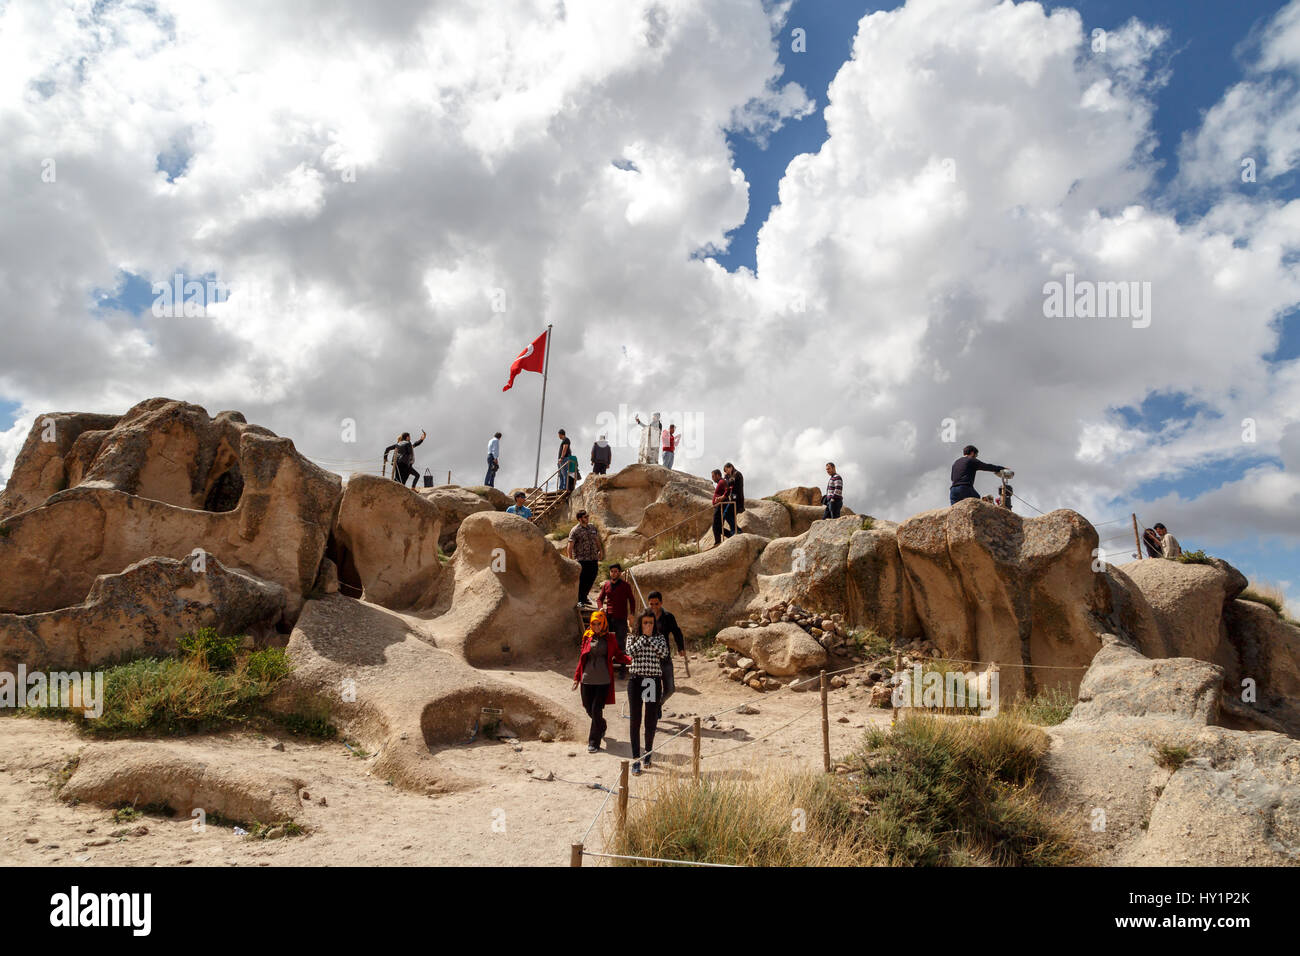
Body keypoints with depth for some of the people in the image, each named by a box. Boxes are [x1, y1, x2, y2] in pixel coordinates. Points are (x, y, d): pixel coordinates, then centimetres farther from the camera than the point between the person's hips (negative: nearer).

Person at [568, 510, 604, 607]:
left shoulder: (592, 527, 11)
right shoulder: (575, 530, -8)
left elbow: (597, 539, 25)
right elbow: (570, 546, -10)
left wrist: (600, 550, 25)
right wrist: (570, 559, -13)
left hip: (593, 559, 6)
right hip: (581, 560, -6)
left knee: (591, 579, 11)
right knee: (581, 580, -3)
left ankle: (584, 596, 32)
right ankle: (580, 600, 10)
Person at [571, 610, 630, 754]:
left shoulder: (610, 639, 3)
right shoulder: (587, 637, 8)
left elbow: (618, 655, 6)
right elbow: (582, 657, 13)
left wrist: (630, 659, -14)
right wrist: (577, 677, 11)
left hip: (603, 680, -3)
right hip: (587, 679, 3)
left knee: (596, 710, -8)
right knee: (589, 708, 10)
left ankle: (594, 742, 3)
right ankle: (602, 726, 41)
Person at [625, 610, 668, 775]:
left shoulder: (659, 638, 9)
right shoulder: (632, 638, 8)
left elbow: (664, 652, -11)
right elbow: (631, 652, -13)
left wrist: (649, 637, -11)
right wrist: (644, 636, -12)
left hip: (654, 682, 1)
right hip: (636, 681, -1)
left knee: (651, 721, 8)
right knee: (635, 721, -2)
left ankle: (648, 753, 30)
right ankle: (636, 760, 1)